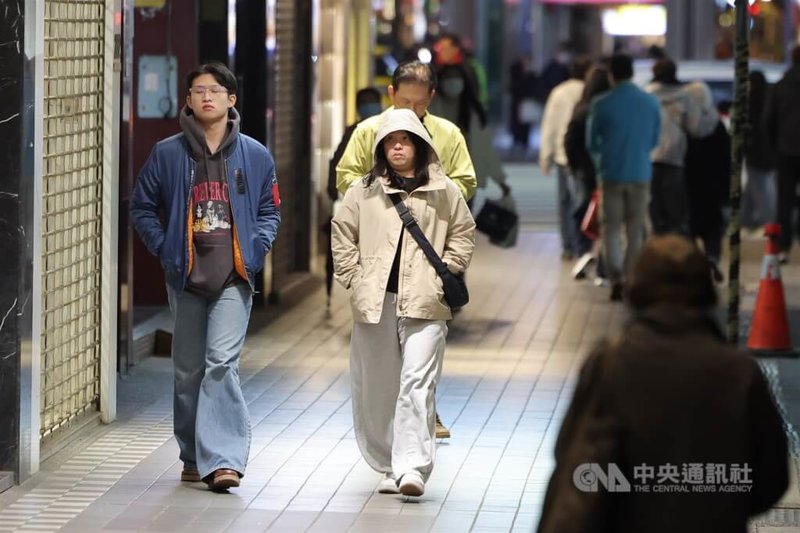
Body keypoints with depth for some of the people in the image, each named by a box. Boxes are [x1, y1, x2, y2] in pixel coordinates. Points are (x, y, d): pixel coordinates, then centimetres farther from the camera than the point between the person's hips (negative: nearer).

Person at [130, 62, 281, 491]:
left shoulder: (255, 156, 5)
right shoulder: (167, 153, 4)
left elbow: (270, 211, 13)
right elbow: (142, 207, 10)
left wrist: (254, 249, -2)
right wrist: (163, 248, -2)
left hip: (234, 277, -2)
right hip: (185, 276, 2)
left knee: (221, 362, -14)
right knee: (188, 369, 9)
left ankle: (222, 459, -17)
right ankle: (194, 458, 20)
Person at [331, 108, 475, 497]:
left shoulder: (444, 192, 7)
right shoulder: (362, 192, 8)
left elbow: (463, 234, 13)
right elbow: (343, 235, 12)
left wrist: (444, 276, 4)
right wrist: (355, 279, 3)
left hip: (425, 303, -2)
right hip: (374, 302, 2)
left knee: (417, 382, -14)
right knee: (377, 388, 6)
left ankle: (412, 466, -18)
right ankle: (388, 466, 15)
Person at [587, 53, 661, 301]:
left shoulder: (602, 104, -7)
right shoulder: (651, 102, 0)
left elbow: (592, 143, 2)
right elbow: (654, 140, 10)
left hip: (611, 174, -2)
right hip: (641, 174, 2)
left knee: (611, 229, 5)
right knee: (636, 231, 10)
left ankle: (616, 278, -12)